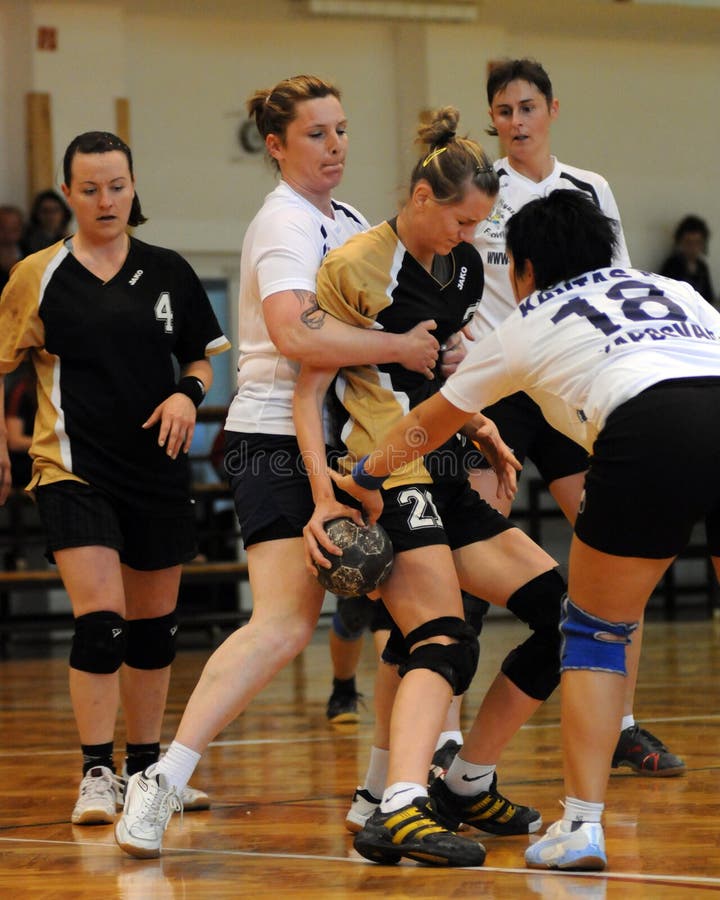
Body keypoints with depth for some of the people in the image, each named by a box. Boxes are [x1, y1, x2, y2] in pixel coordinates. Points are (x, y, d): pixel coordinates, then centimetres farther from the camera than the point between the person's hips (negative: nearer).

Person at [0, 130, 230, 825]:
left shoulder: (167, 273, 6)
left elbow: (201, 358, 14)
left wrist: (188, 394, -6)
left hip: (157, 468, 4)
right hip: (74, 469, -4)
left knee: (154, 624, 12)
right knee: (99, 619, -17)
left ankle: (145, 767, 26)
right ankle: (95, 774, -9)